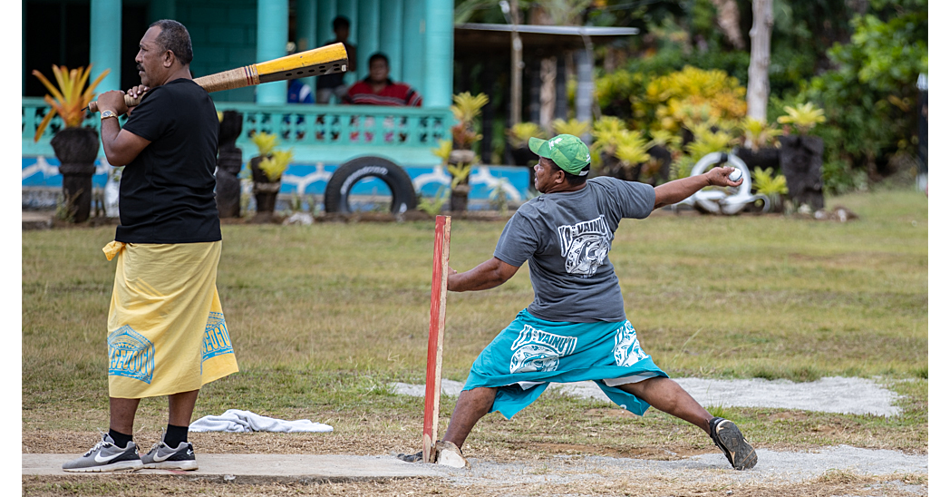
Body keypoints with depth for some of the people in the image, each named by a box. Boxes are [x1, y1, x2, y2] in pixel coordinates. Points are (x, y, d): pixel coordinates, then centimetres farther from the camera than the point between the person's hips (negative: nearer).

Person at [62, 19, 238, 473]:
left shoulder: (164, 101, -15)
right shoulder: (202, 103, 16)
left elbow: (116, 152, -13)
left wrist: (110, 112, 4)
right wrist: (137, 108, 16)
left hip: (156, 244, -10)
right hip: (202, 238, 10)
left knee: (131, 339, -5)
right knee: (185, 341, 9)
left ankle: (118, 445, -4)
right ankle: (176, 445, 10)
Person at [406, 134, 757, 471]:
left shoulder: (533, 216, -16)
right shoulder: (607, 193, -2)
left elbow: (499, 271, -19)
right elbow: (661, 196, 10)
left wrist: (455, 282, -3)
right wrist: (708, 179, 24)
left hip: (553, 326, -5)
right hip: (608, 320, 5)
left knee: (486, 376, 5)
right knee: (643, 380, 7)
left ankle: (449, 447, -2)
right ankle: (713, 426, -9)